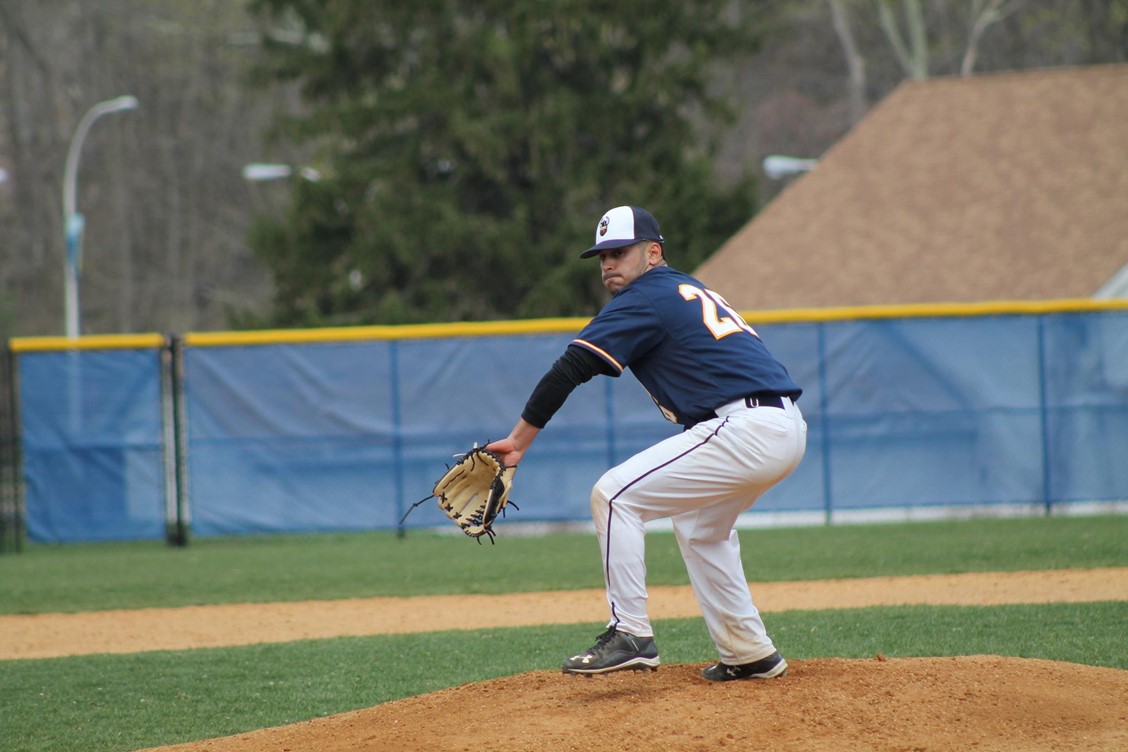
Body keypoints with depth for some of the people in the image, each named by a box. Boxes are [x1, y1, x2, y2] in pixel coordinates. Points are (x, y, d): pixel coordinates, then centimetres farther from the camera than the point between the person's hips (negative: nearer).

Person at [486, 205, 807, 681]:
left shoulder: (646, 298, -3)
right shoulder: (692, 293, 25)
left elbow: (572, 368, -9)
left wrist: (519, 441, -7)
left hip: (747, 428, -10)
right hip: (788, 430, 10)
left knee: (615, 495, -8)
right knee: (699, 525, 31)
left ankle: (631, 634, -12)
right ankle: (750, 655, 29)